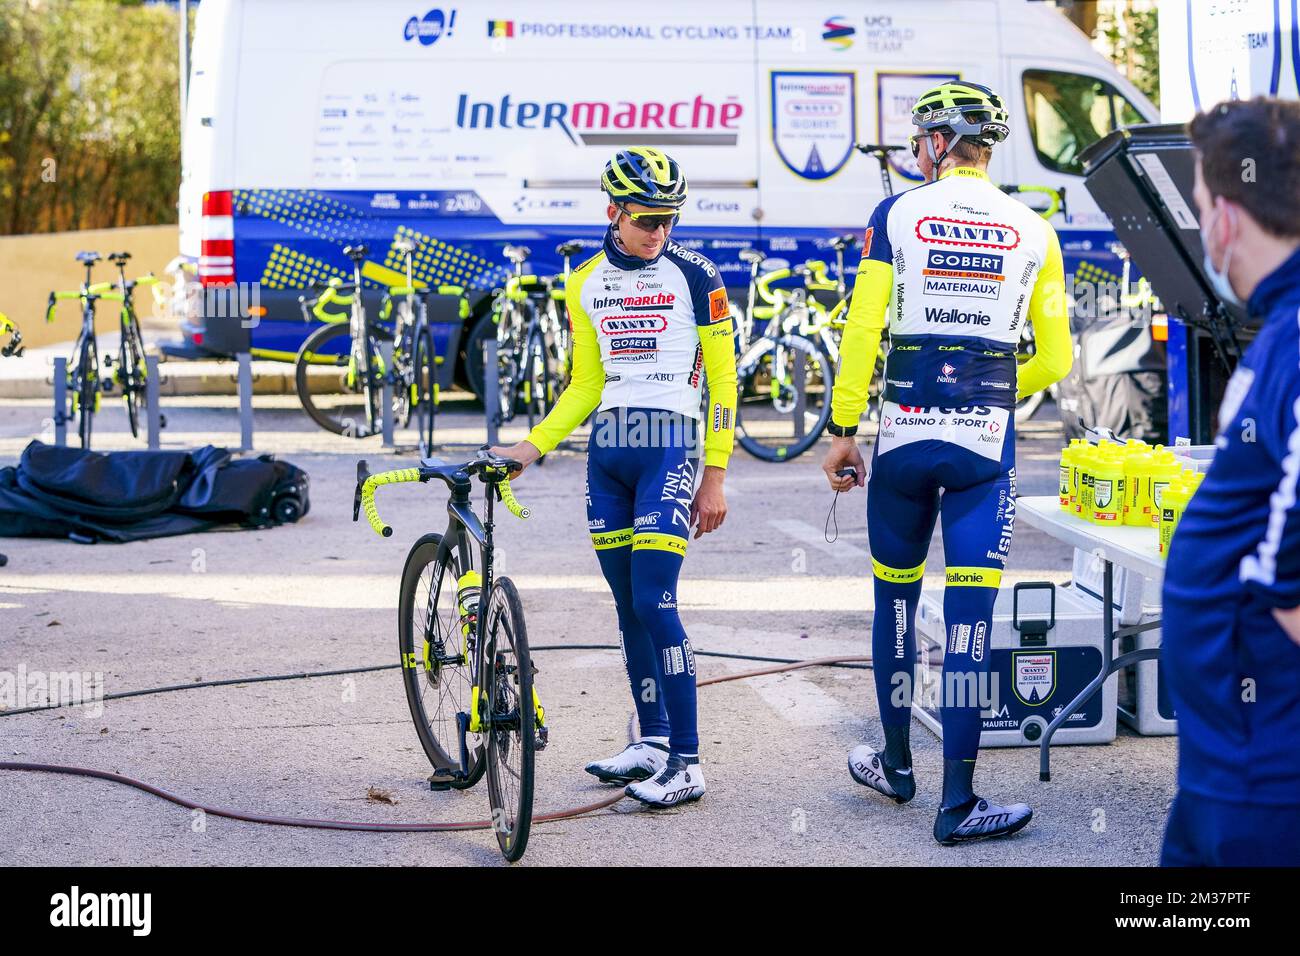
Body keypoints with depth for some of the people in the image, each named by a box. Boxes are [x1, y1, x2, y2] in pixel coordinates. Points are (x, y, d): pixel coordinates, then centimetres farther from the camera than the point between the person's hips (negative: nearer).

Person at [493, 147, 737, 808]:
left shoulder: (694, 275, -3)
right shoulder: (586, 286, 11)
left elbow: (722, 377, -2)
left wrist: (715, 477, -6)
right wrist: (531, 446, 5)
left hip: (669, 444, -5)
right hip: (607, 451, 5)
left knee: (654, 602, -13)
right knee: (628, 605, 7)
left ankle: (687, 763, -10)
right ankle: (652, 741, 19)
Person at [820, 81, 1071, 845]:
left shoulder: (897, 216, -1)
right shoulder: (1034, 232, 5)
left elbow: (861, 332, -5)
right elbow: (1055, 360, 8)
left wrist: (843, 430, 2)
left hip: (904, 435, 0)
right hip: (987, 444, 0)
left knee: (896, 599, 16)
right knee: (970, 615, -1)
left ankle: (897, 765, 29)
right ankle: (959, 803, -3)